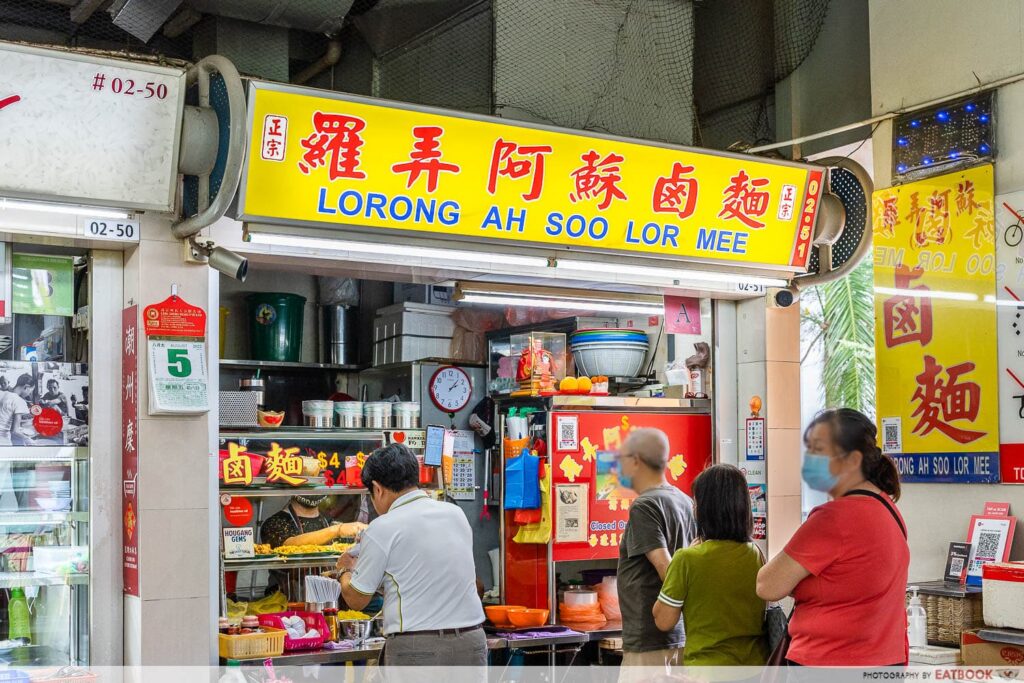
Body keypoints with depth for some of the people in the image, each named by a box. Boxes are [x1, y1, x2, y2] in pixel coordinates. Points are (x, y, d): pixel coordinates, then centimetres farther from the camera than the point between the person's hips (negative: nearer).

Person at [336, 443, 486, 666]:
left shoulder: (382, 528, -7)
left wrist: (345, 570, 23)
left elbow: (356, 599, 1)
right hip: (471, 642, 5)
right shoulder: (456, 513, 9)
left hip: (416, 648, -5)